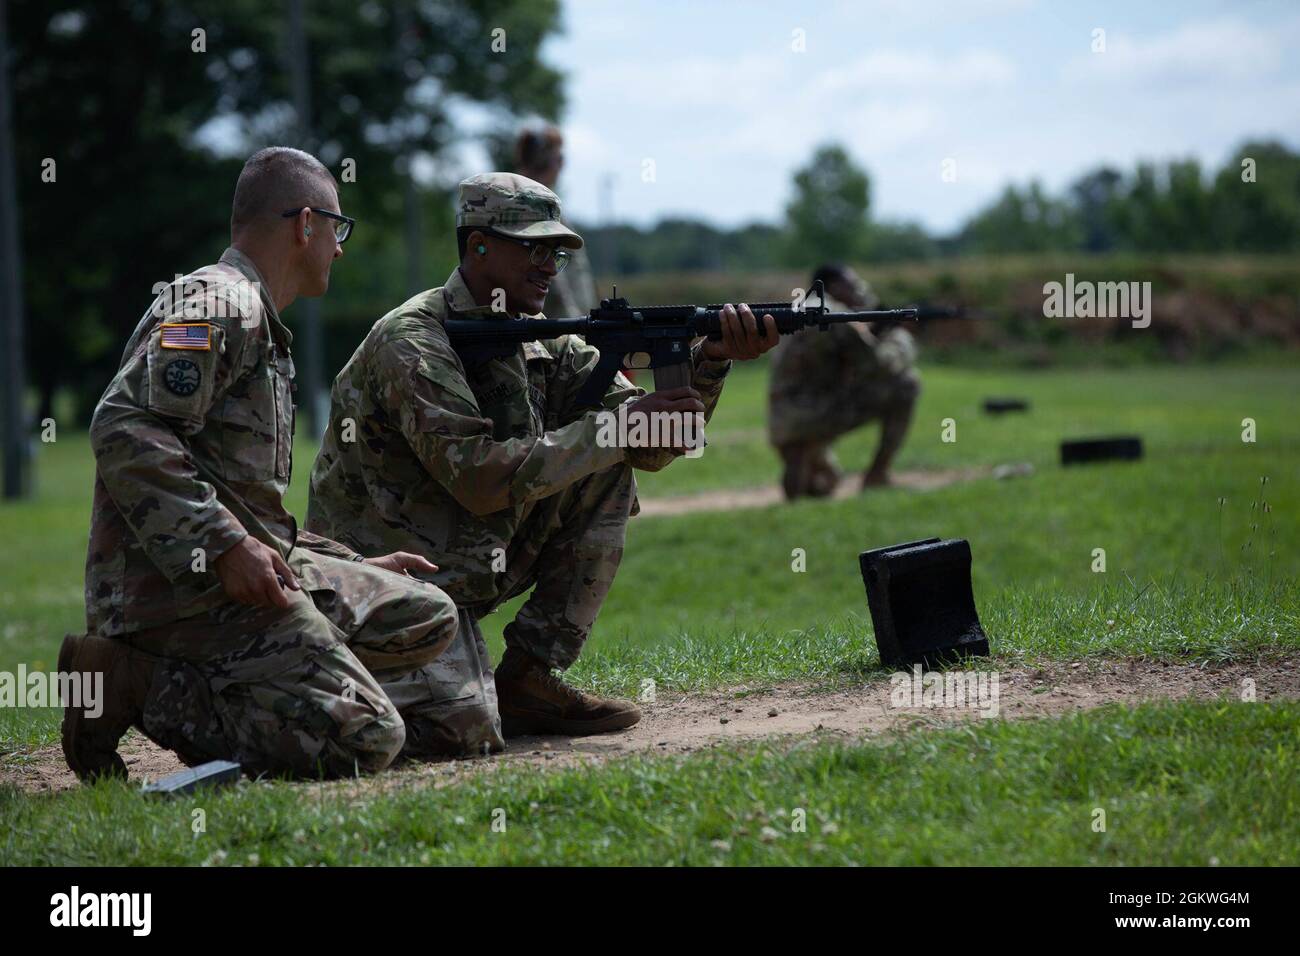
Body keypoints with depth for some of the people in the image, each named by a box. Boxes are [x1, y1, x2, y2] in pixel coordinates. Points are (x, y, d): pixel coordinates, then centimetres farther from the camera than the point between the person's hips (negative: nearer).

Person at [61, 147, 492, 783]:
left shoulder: (257, 324, 26)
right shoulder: (216, 305, -7)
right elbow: (124, 431, -22)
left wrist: (356, 569, 26)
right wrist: (225, 546, -25)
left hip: (242, 570, 10)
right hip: (179, 583, -10)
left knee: (428, 618, 10)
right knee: (367, 739, -19)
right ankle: (134, 686, -14)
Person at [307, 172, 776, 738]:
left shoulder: (544, 346, 4)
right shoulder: (412, 342, -19)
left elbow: (650, 448, -2)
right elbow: (479, 477, -29)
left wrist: (712, 362, -19)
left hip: (478, 563, 8)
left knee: (608, 476, -6)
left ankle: (528, 675, -6)